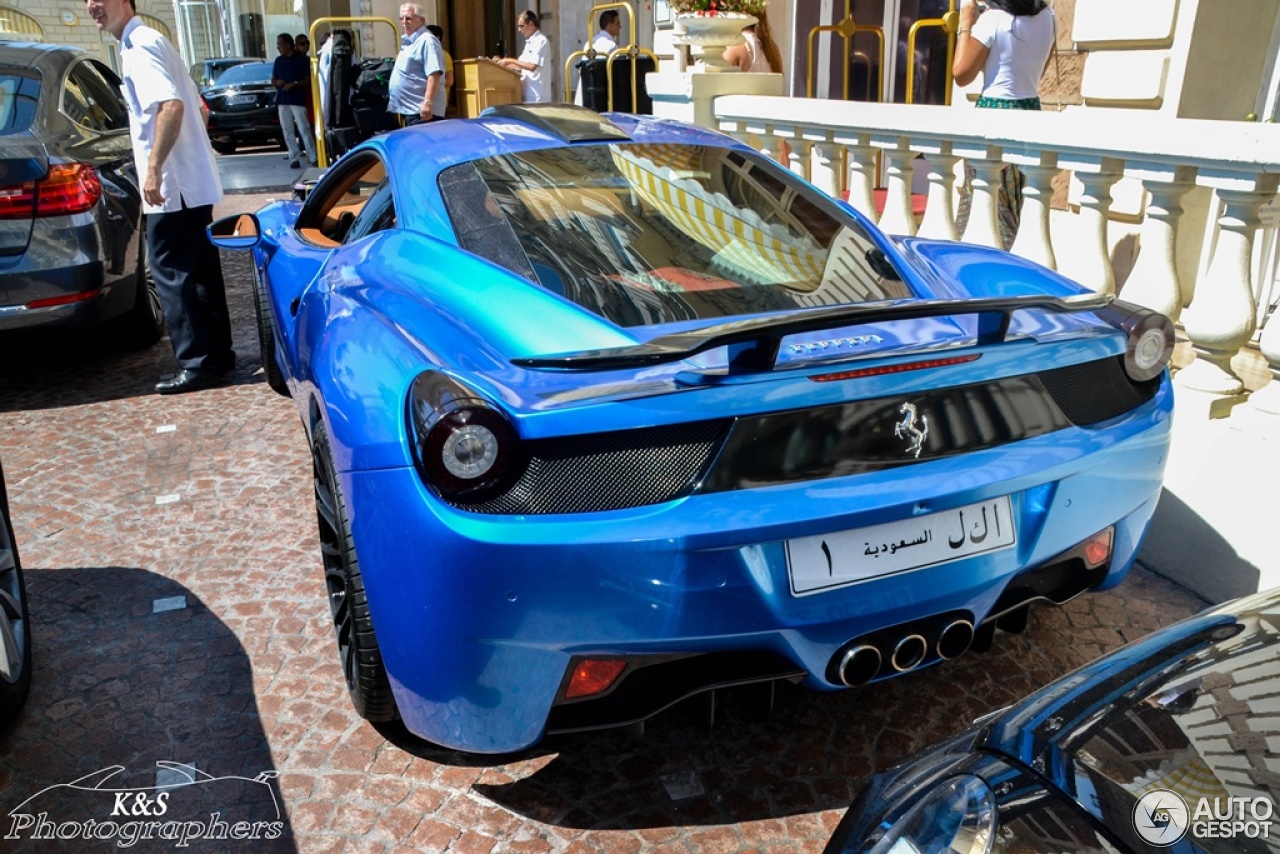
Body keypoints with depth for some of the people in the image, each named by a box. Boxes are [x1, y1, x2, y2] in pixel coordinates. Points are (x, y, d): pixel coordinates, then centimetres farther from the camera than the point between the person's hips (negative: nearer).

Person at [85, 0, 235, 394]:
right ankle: (217, 353, 17)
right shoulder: (150, 42, 20)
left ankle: (198, 364, -3)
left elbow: (172, 106, -25)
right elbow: (194, 106, 25)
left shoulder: (139, 45, -11)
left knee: (171, 274, -6)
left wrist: (153, 168, -25)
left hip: (173, 185, -10)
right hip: (192, 182, 10)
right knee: (199, 270, 12)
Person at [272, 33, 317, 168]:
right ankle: (294, 158, 5)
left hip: (298, 100, -5)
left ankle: (313, 157, -7)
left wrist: (295, 83, -17)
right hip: (282, 100, 5)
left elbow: (309, 80, -3)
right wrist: (277, 82, -5)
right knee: (287, 131, 2)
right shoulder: (278, 61, 13)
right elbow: (273, 80, 18)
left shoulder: (302, 59, -1)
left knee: (304, 129, -10)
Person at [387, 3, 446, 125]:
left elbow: (434, 74, -21)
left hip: (421, 110, -10)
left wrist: (428, 102, -29)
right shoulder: (407, 42, 20)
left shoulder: (427, 41, -10)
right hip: (408, 109, 10)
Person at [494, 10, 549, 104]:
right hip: (527, 94, 9)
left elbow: (532, 66, -19)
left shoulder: (541, 41, -10)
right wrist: (503, 62, 9)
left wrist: (511, 61, -12)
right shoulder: (529, 42, 18)